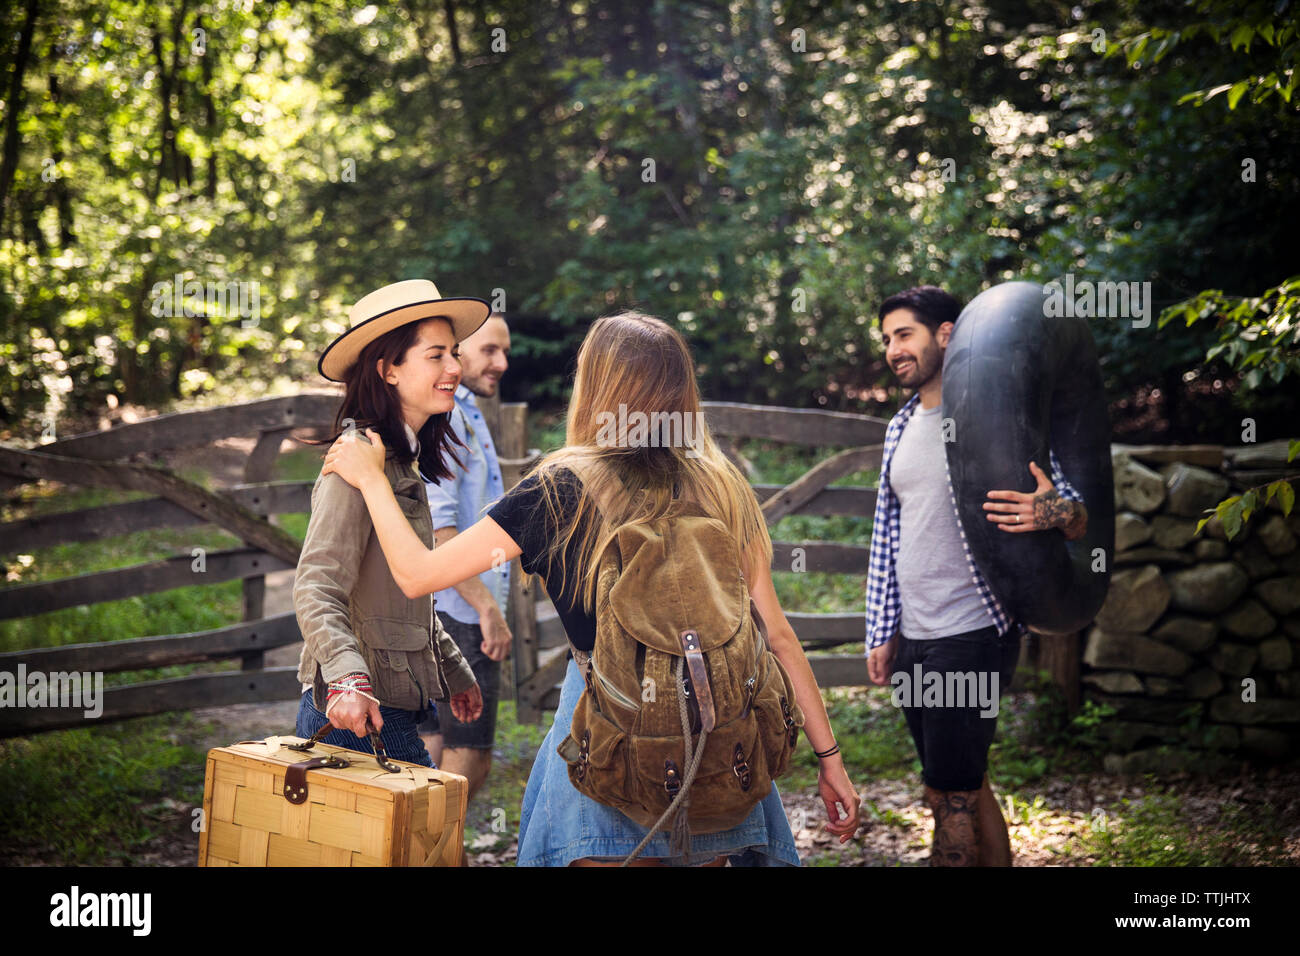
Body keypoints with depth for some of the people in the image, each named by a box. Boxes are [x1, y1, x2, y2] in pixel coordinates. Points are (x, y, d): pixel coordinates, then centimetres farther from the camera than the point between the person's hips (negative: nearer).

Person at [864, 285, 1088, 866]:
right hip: (913, 640, 7)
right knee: (967, 791, 13)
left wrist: (1052, 513, -31)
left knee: (952, 798, -6)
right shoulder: (902, 426, 14)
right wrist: (882, 633, 14)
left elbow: (1077, 517, -7)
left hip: (971, 637, -7)